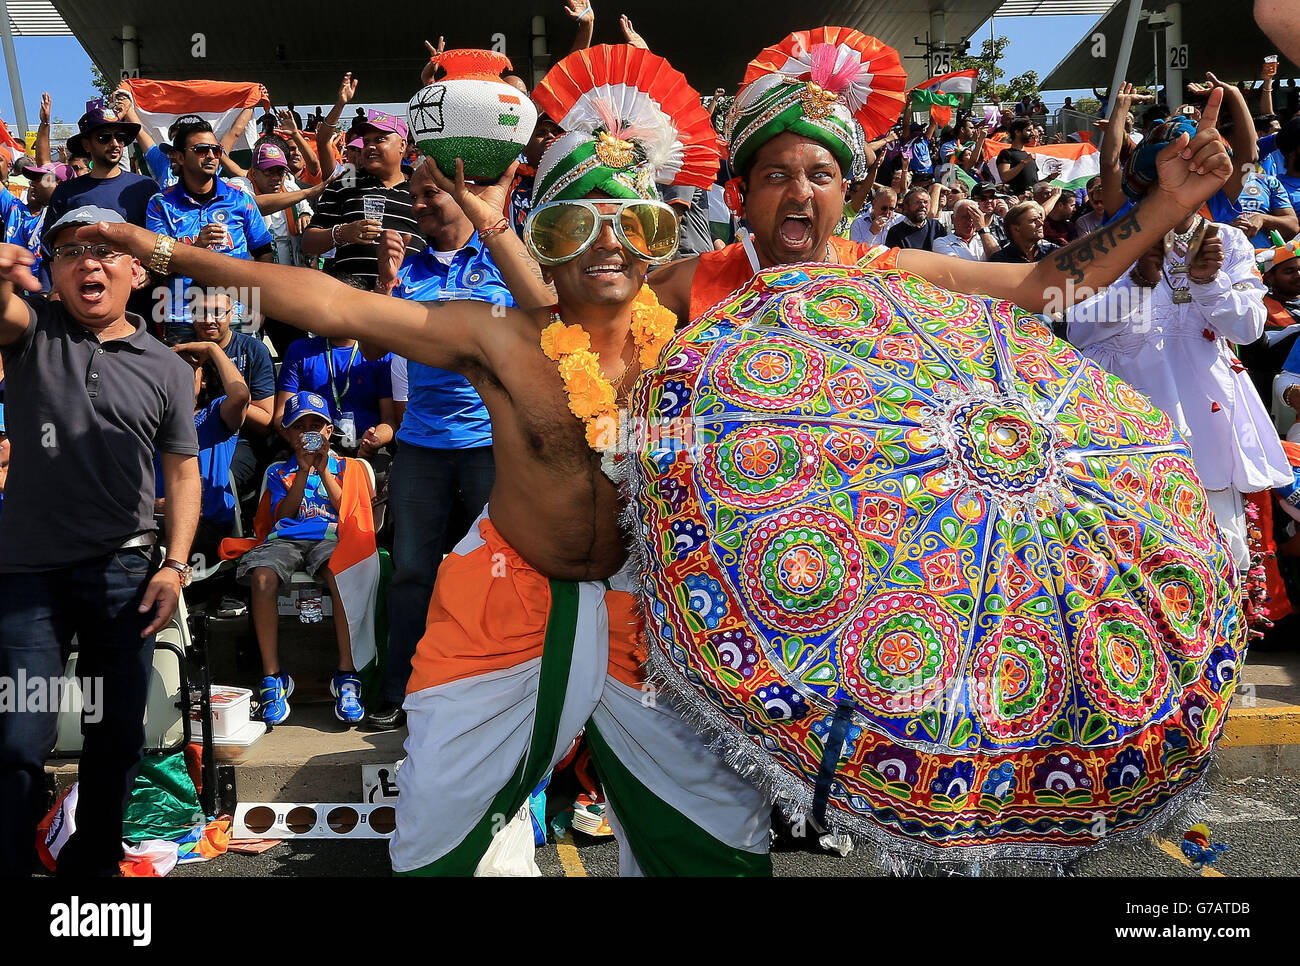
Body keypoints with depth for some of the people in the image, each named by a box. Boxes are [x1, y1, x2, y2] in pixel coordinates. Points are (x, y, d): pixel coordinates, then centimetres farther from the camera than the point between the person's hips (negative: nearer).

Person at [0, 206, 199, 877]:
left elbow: (183, 473, 9)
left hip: (124, 570, 2)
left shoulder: (166, 369, 7)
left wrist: (175, 565, -3)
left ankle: (92, 861, 29)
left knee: (117, 735, 11)